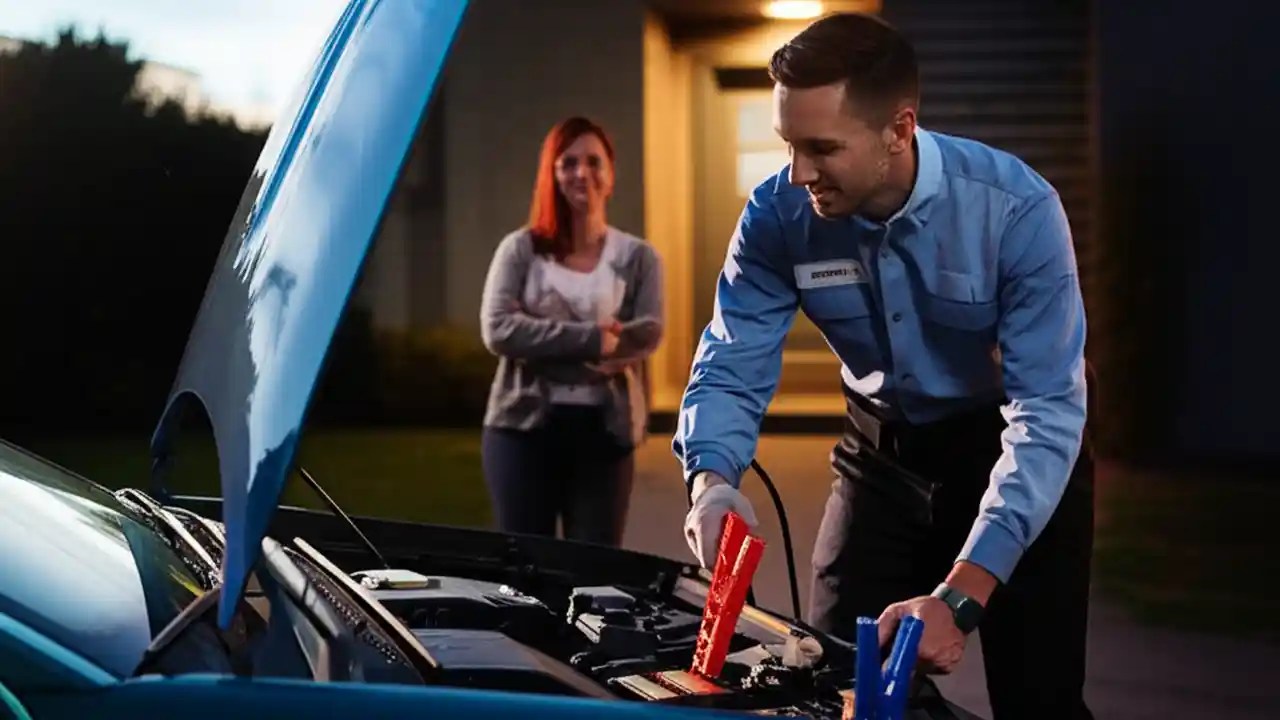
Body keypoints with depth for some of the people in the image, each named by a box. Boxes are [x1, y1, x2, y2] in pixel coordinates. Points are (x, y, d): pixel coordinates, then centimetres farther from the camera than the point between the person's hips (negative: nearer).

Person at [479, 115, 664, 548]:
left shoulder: (637, 256, 7)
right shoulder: (521, 249, 4)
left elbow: (647, 335, -8)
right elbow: (498, 330, -9)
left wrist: (548, 346, -19)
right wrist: (591, 339, -18)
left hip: (603, 428, 1)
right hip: (523, 426, -1)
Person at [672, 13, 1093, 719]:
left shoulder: (1016, 208, -30)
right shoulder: (778, 215, -19)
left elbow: (1047, 410, -32)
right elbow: (733, 367, -13)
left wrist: (959, 597, -41)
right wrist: (712, 481, -37)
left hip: (1016, 454, -3)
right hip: (882, 450, 3)